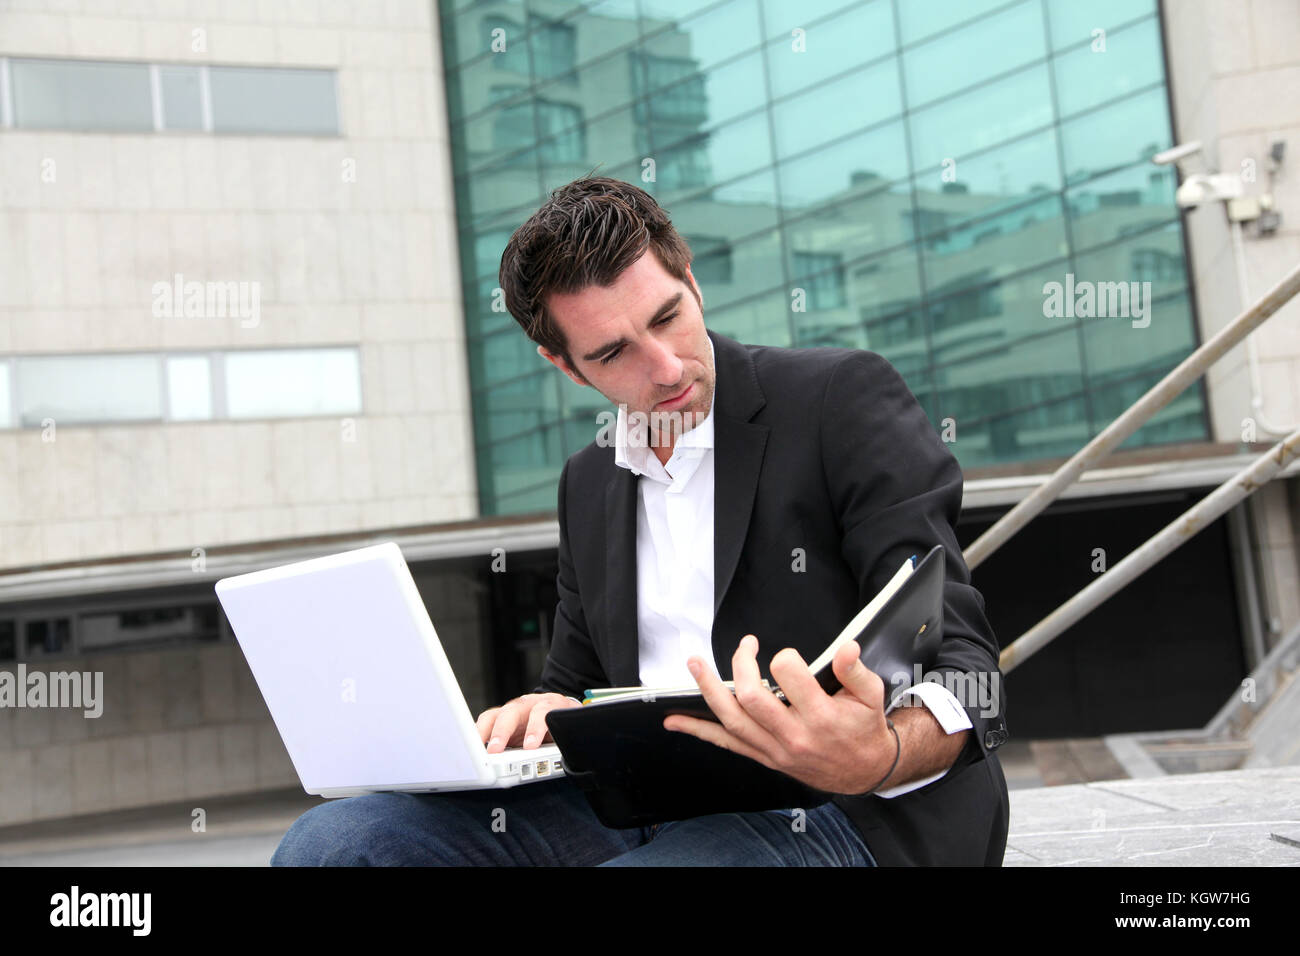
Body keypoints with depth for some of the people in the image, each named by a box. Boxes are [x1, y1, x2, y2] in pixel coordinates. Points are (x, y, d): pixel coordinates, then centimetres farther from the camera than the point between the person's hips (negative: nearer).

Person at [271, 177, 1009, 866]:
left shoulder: (845, 396, -2)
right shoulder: (589, 484, 18)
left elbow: (960, 662, -10)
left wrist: (878, 756, -34)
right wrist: (549, 715, -2)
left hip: (821, 812, -6)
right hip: (637, 798, 6)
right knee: (328, 842, -15)